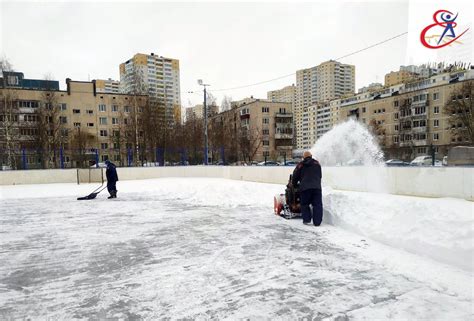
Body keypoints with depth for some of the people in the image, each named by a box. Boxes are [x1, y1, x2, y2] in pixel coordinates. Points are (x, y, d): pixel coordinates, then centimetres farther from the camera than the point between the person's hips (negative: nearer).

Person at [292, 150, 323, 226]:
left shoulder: (300, 165, 9)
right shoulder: (317, 163, 15)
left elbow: (295, 176, 14)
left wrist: (294, 184, 30)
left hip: (305, 188, -1)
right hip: (316, 187, 1)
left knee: (305, 204, 13)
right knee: (317, 205, 4)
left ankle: (306, 219, 5)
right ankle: (317, 222, 0)